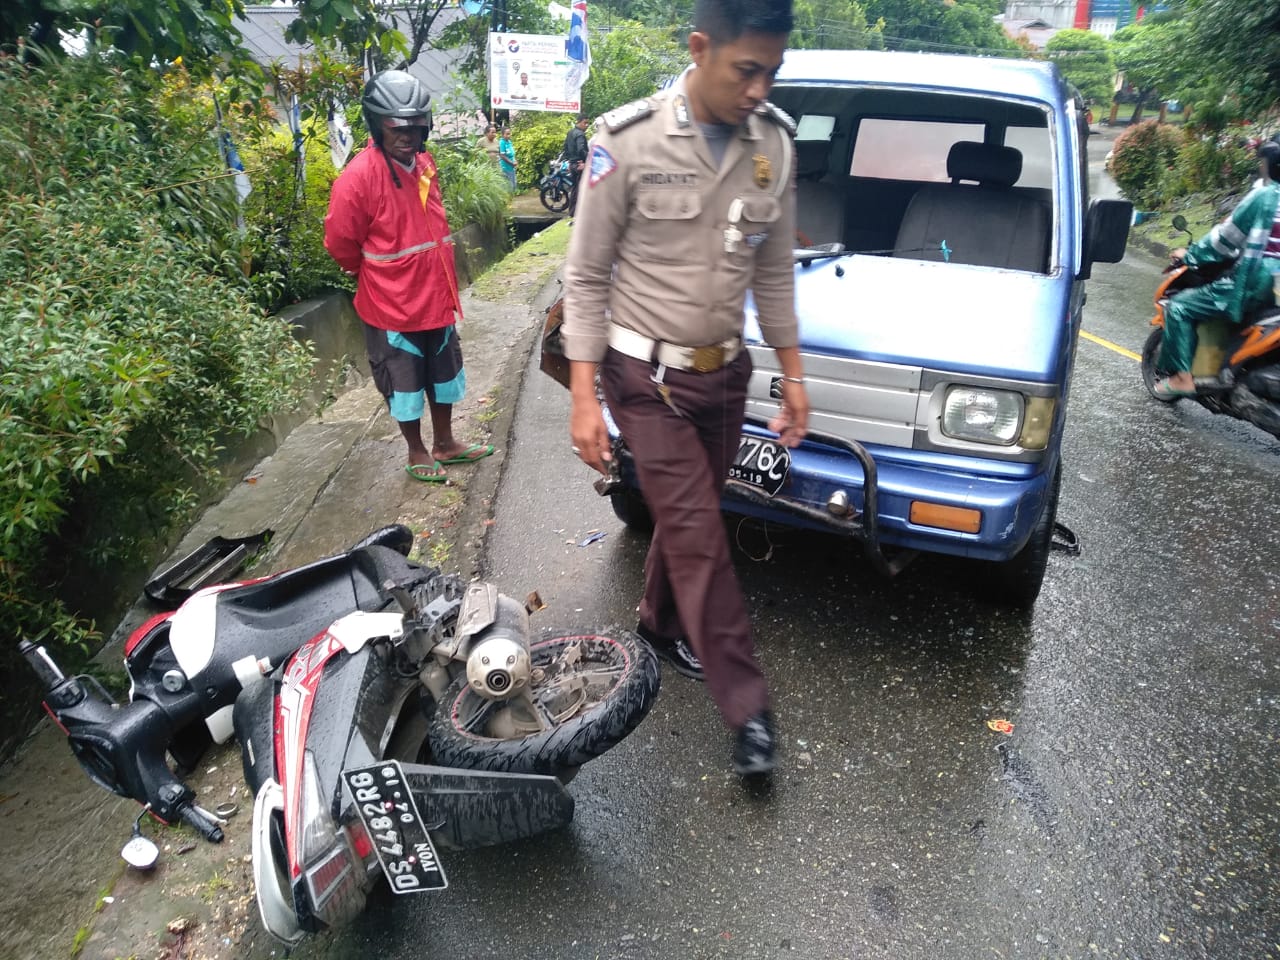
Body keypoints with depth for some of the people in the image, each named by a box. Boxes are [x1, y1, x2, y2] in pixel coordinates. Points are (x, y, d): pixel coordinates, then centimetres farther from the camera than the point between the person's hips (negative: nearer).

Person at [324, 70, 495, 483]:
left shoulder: (424, 163, 3)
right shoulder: (359, 176, -20)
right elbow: (341, 244, -13)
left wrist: (440, 277, 16)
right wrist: (377, 275, 2)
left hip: (437, 297, 7)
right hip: (392, 305, -7)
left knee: (444, 374, 19)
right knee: (404, 382, 9)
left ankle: (445, 443, 37)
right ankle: (417, 454, 28)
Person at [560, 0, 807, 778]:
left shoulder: (775, 143, 0)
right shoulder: (629, 141, -14)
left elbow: (775, 271, 10)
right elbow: (586, 275, -10)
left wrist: (793, 375, 10)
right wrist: (584, 398, -13)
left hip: (724, 372, 5)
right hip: (647, 376, -4)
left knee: (688, 525, 17)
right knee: (700, 540, -4)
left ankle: (661, 626, 44)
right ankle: (749, 709, 7)